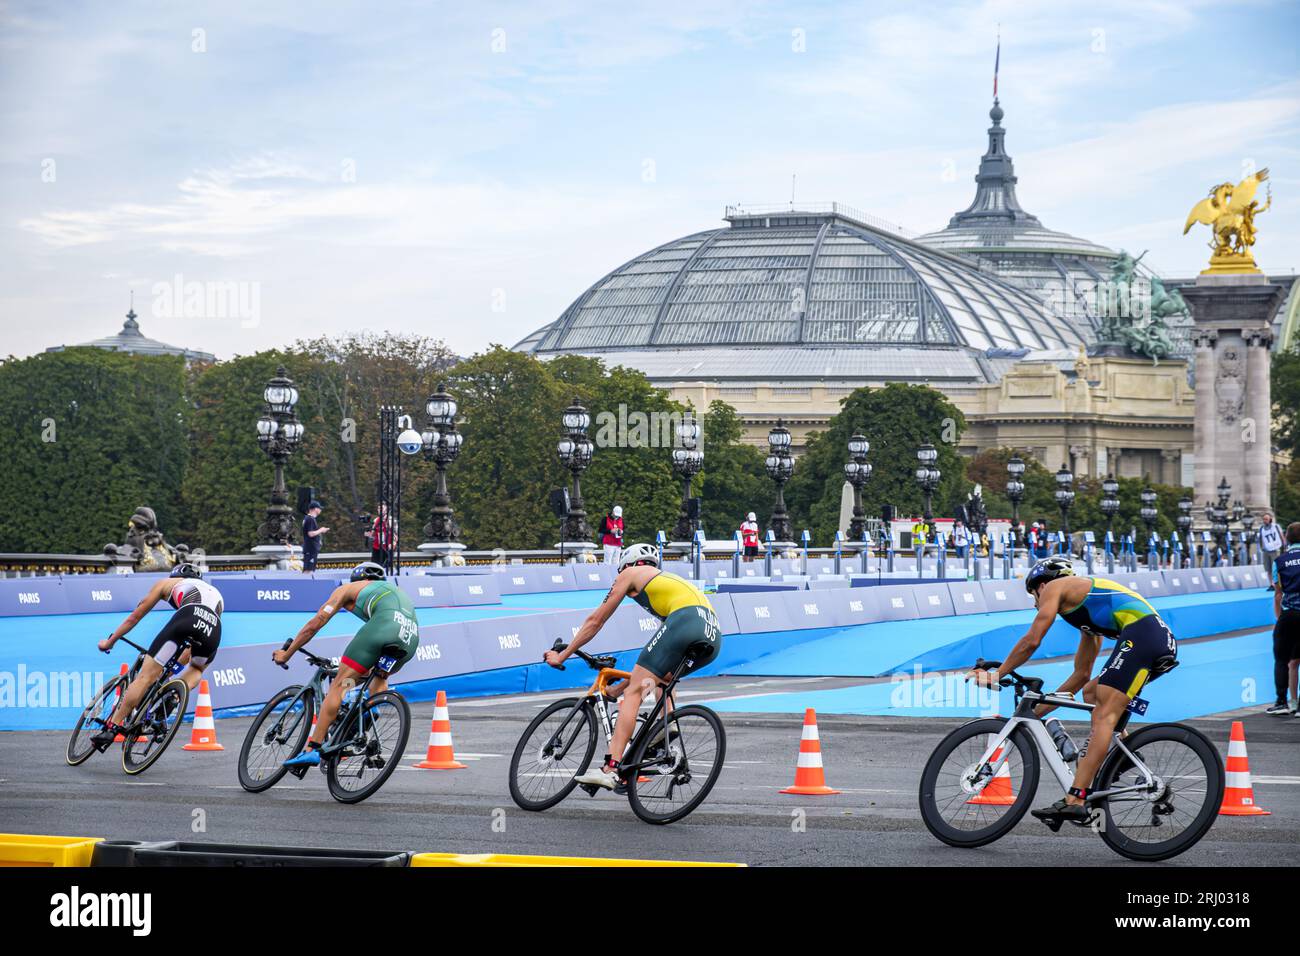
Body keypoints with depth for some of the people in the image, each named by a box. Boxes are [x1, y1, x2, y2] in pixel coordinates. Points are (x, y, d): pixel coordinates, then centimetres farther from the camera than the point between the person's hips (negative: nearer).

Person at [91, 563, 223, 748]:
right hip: (214, 628, 3)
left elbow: (135, 616, 37)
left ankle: (112, 728, -5)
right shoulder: (213, 591, 43)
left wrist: (110, 640, 49)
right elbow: (198, 642, 44)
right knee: (197, 668, 34)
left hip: (188, 619, -3)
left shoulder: (166, 583, 34)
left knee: (145, 677, -1)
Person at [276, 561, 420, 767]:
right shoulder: (393, 588, 43)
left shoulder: (348, 589, 28)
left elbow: (315, 624, 24)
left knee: (340, 684, -1)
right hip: (412, 638, 6)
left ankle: (312, 748, -10)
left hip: (386, 624, -6)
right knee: (379, 675, 33)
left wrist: (286, 653, 35)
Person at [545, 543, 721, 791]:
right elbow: (656, 656, 42)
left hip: (686, 621, -7)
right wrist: (622, 684, 47)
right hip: (714, 635, 7)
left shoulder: (631, 574, 23)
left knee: (634, 692, -8)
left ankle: (611, 768, -20)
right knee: (662, 676, 33)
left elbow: (596, 620, 24)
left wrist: (562, 655, 33)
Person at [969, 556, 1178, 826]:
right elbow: (1081, 674, 39)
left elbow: (1031, 642, 5)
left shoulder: (1054, 587, 12)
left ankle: (1074, 802, -23)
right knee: (1092, 692, 23)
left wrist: (996, 675, 14)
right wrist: (1041, 708, 42)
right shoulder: (1085, 607, 36)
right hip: (1164, 641, 9)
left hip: (1141, 635, -9)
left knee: (1103, 716, -15)